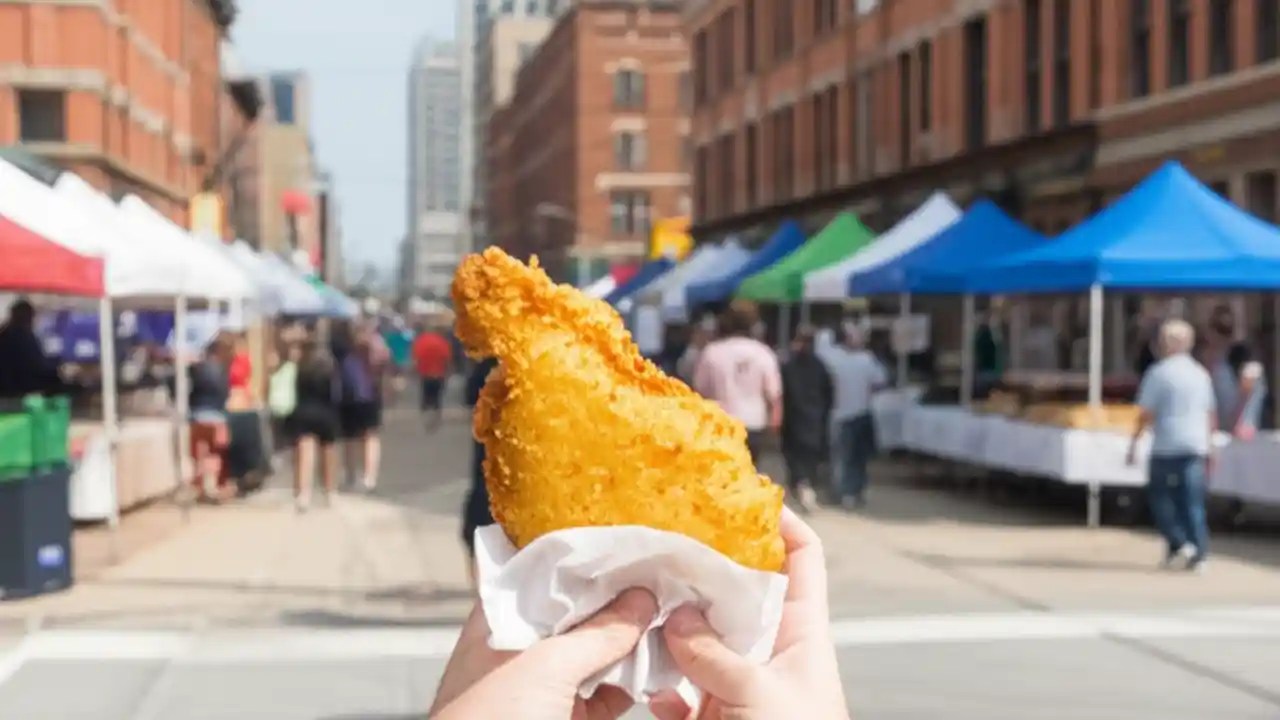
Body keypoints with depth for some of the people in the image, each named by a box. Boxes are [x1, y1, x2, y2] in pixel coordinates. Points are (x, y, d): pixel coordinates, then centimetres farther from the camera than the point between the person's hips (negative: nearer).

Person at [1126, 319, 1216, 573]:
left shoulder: (1158, 373, -7)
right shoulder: (1201, 374, 10)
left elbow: (1146, 413, -9)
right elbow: (1211, 414, 13)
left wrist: (1134, 441, -1)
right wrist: (1209, 446, 20)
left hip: (1166, 447, -5)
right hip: (1195, 446, 5)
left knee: (1160, 496, 8)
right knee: (1193, 501, 6)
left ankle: (1179, 543, -5)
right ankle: (1198, 554, 3)